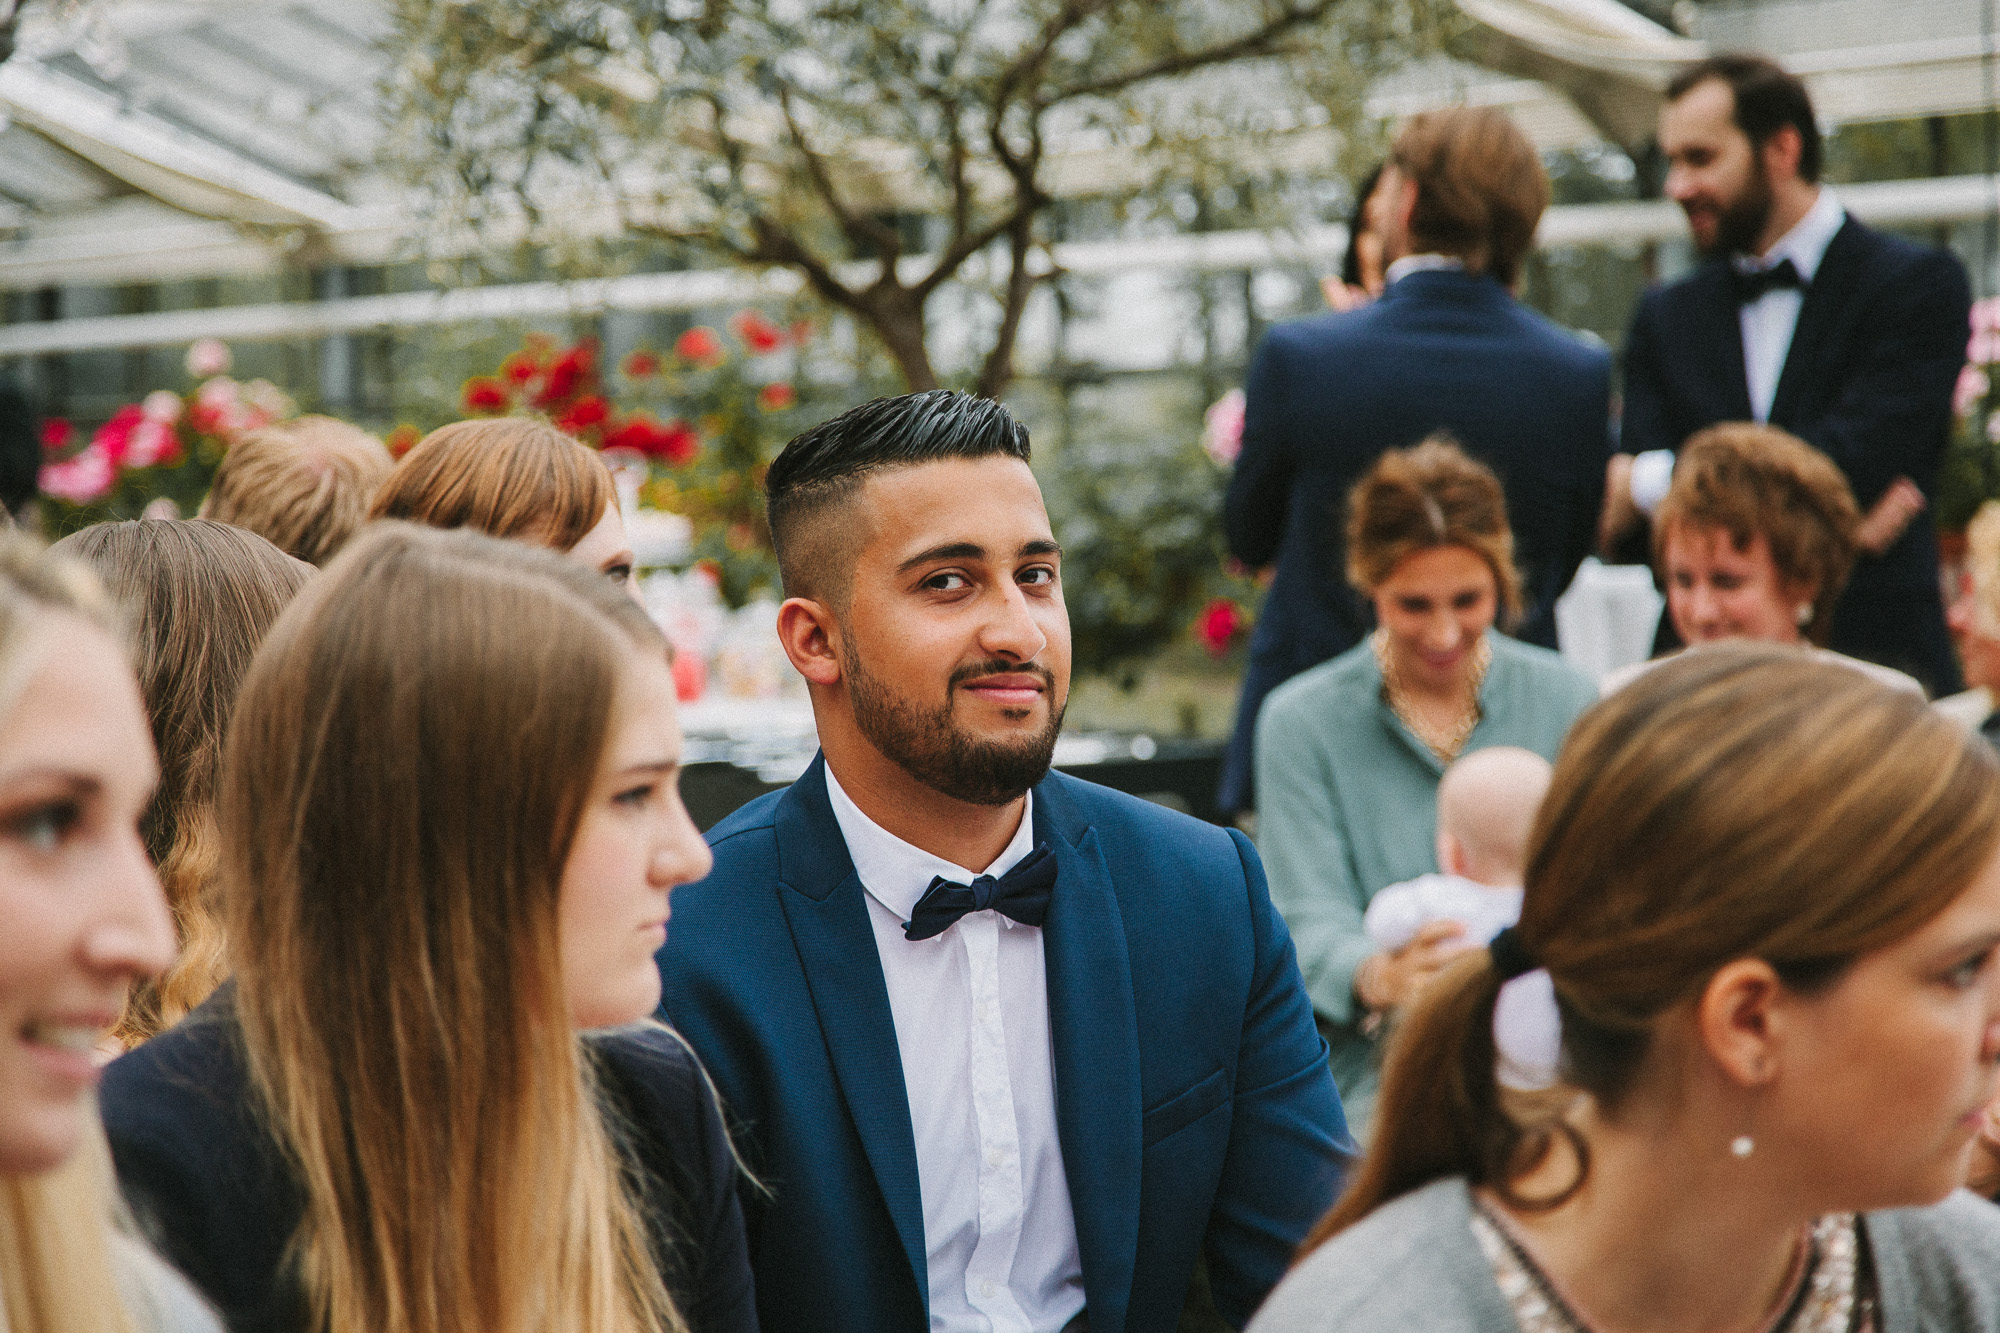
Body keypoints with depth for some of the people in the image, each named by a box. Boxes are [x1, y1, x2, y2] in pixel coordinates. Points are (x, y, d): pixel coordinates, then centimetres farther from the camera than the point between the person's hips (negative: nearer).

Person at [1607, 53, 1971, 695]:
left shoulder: (1919, 282, 1)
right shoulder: (1666, 318, 14)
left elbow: (1853, 460, -13)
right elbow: (1625, 526, 3)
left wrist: (1651, 482, -6)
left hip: (1873, 664, -3)